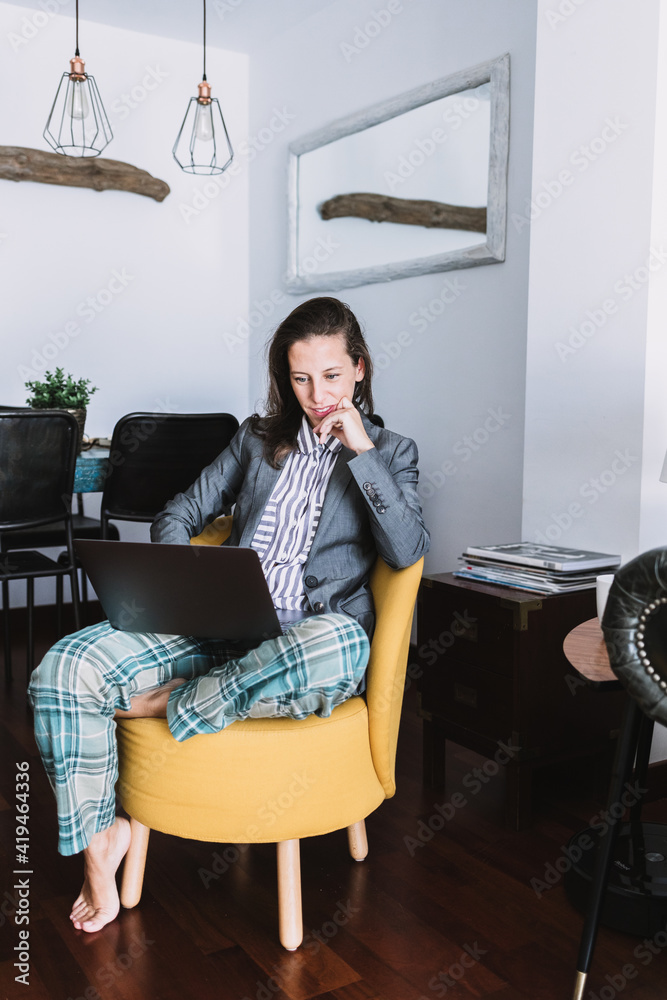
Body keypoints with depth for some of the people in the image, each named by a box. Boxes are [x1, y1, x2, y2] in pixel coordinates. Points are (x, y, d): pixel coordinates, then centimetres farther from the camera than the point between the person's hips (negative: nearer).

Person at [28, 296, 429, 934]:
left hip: (307, 638, -2)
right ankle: (100, 837, 0)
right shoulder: (259, 437, 20)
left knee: (343, 643, -42)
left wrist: (361, 449, -9)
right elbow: (178, 513, 19)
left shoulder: (390, 452, 12)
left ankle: (163, 704, -20)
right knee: (65, 666, -19)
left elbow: (407, 551, -5)